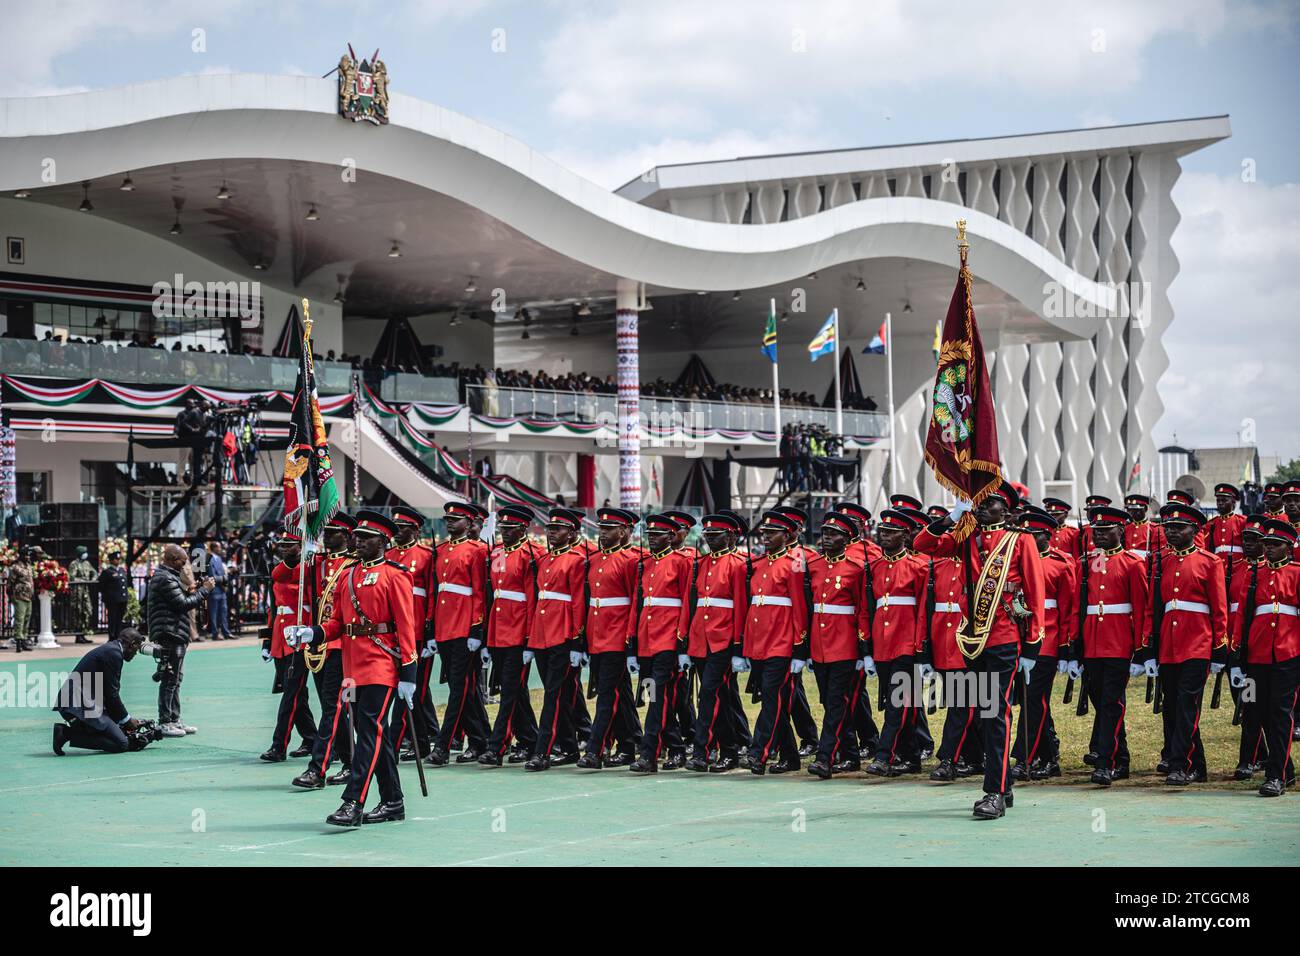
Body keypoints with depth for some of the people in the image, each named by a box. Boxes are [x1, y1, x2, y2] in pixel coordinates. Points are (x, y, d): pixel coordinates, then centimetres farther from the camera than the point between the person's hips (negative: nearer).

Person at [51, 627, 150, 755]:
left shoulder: (109, 649, 22)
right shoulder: (114, 653, -10)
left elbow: (110, 692, 23)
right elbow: (112, 694, -11)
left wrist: (125, 720, 20)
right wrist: (127, 719, 1)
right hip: (80, 705, -10)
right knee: (121, 744, -12)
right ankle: (68, 734, -14)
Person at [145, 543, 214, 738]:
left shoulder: (166, 576, 20)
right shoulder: (166, 579, -14)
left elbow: (182, 599, 21)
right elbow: (183, 604, -18)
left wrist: (196, 589, 9)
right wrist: (204, 590, -9)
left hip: (175, 636, 11)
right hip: (170, 636, -11)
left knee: (175, 680, 15)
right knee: (170, 680, -7)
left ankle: (174, 720, 21)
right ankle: (165, 723, -5)